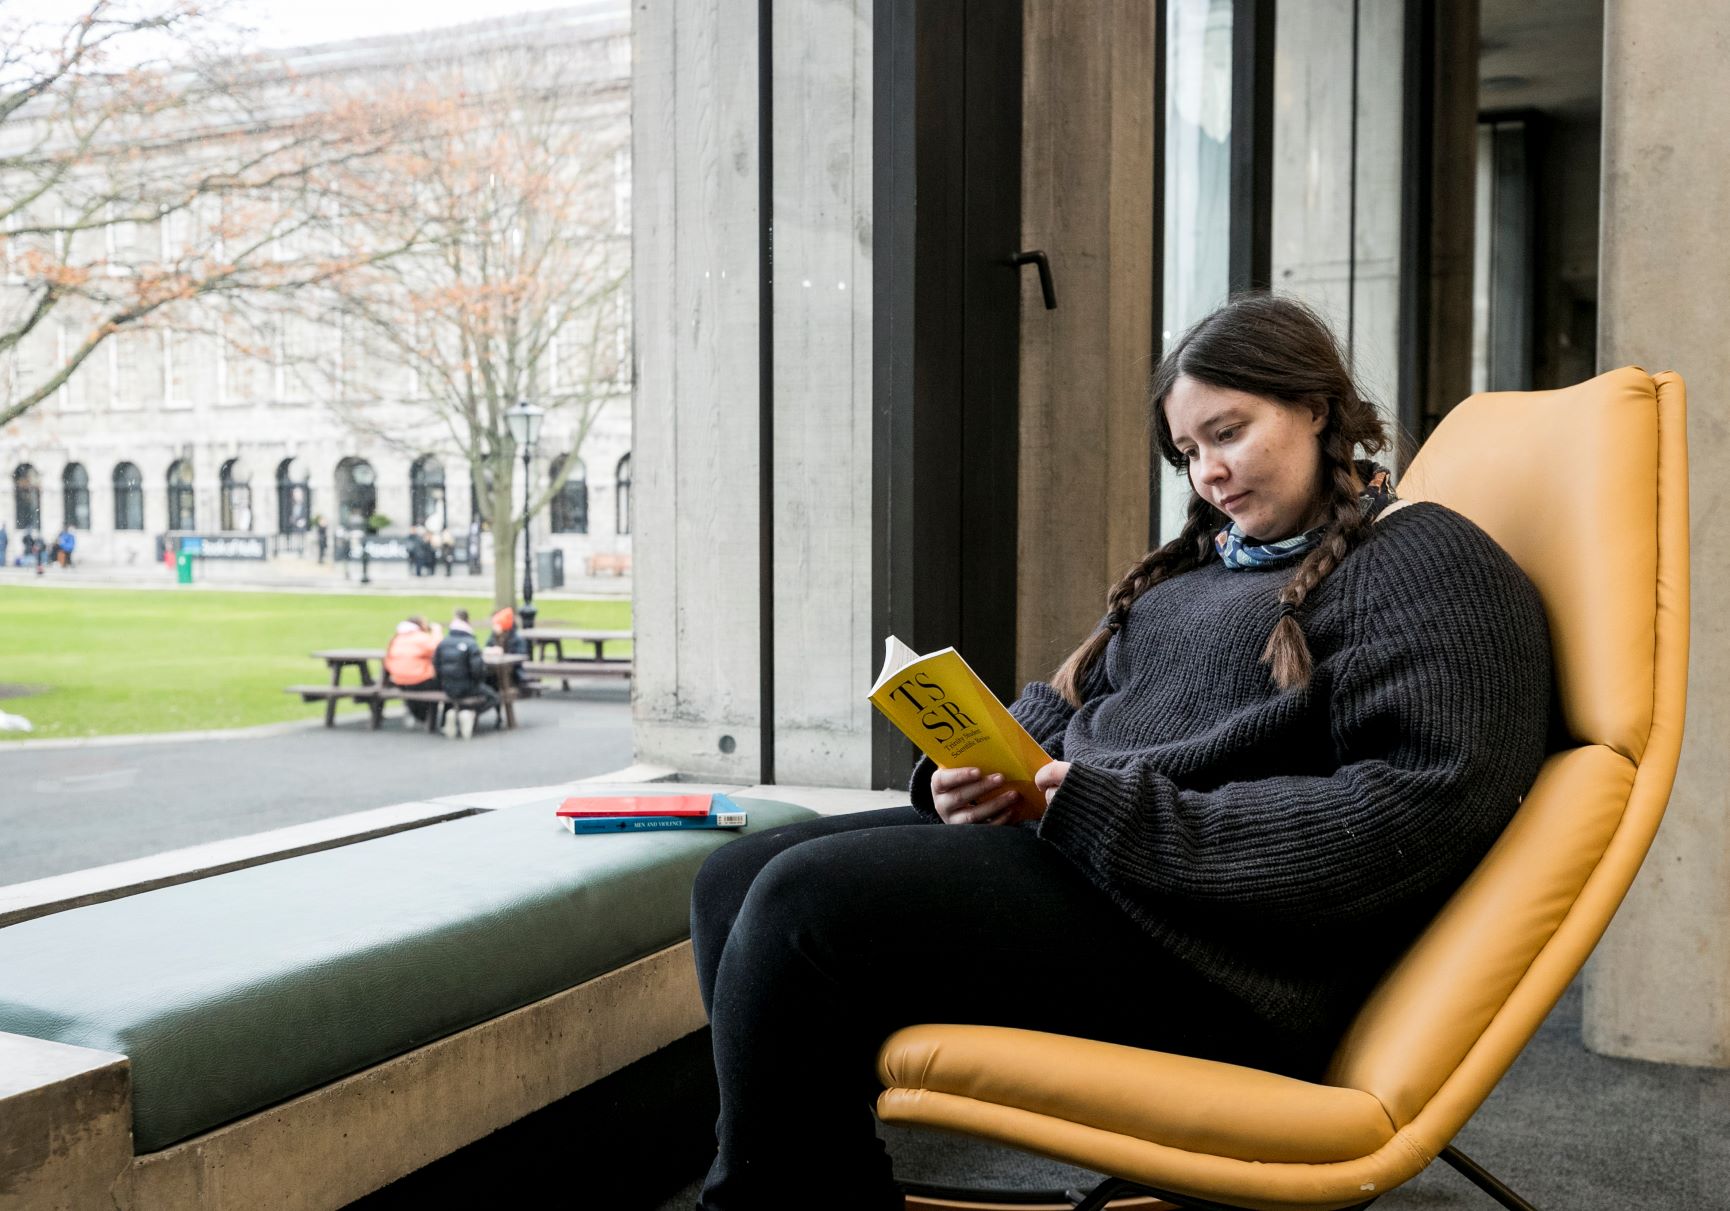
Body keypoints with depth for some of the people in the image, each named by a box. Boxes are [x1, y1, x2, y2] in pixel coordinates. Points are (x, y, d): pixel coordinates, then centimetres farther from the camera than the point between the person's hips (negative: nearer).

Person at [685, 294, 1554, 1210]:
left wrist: (1119, 817, -20)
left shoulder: (1427, 561, -4)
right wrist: (974, 771, -1)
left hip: (1210, 945, -9)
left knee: (808, 900, -23)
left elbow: (1415, 810, -17)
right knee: (736, 881, -3)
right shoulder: (1204, 558, 23)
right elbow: (1067, 704, 24)